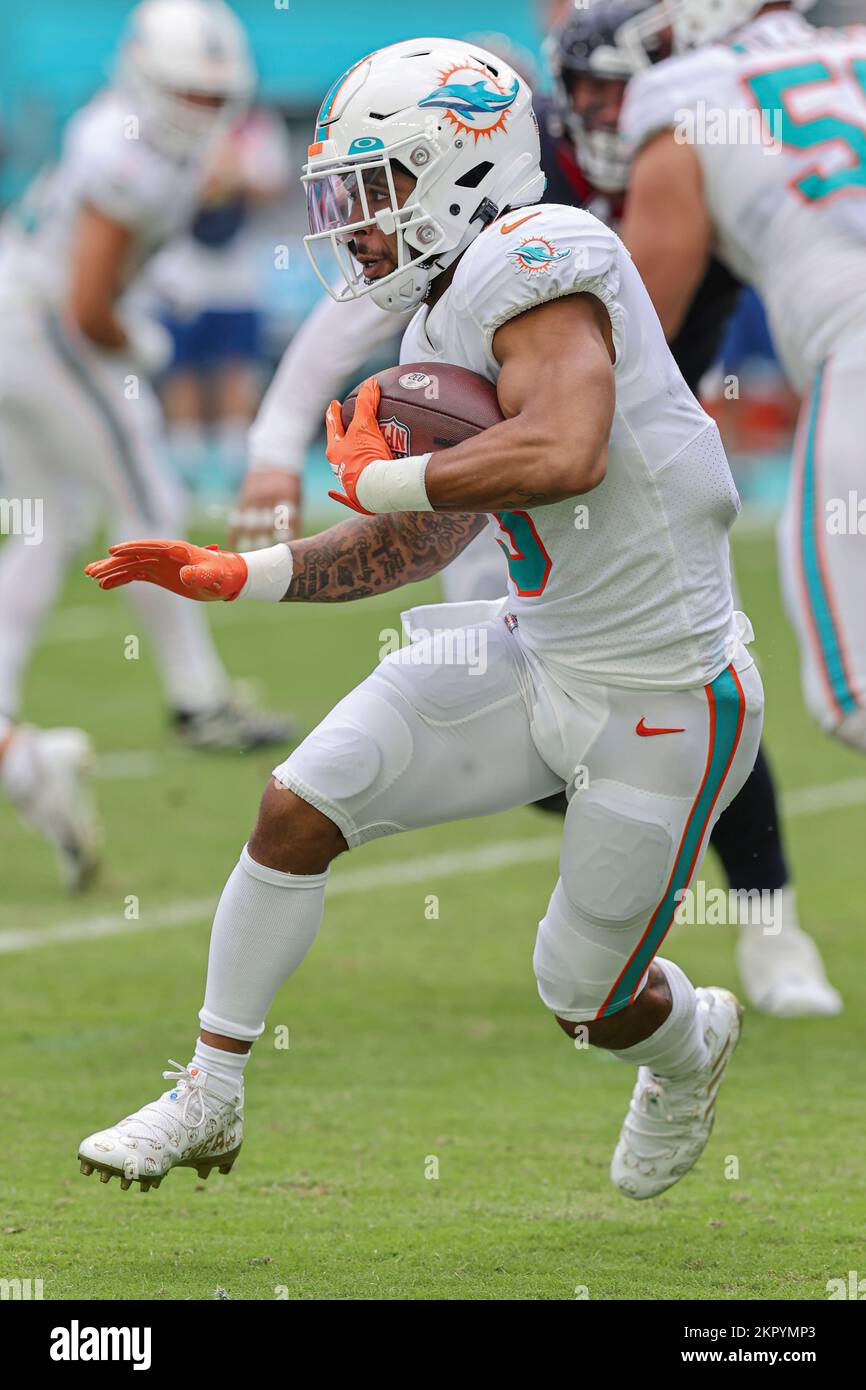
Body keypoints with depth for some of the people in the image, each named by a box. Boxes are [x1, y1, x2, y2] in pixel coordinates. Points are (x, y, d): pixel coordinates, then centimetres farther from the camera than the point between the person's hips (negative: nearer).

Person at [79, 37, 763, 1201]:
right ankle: (208, 1104, 8)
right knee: (298, 808, -6)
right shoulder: (439, 333, 7)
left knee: (589, 1000, 8)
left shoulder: (536, 257, -22)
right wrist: (244, 578, 9)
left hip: (663, 702, -8)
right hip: (540, 657, 8)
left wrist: (376, 477, -24)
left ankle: (691, 1044, 45)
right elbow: (424, 542, 18)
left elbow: (565, 452, -38)